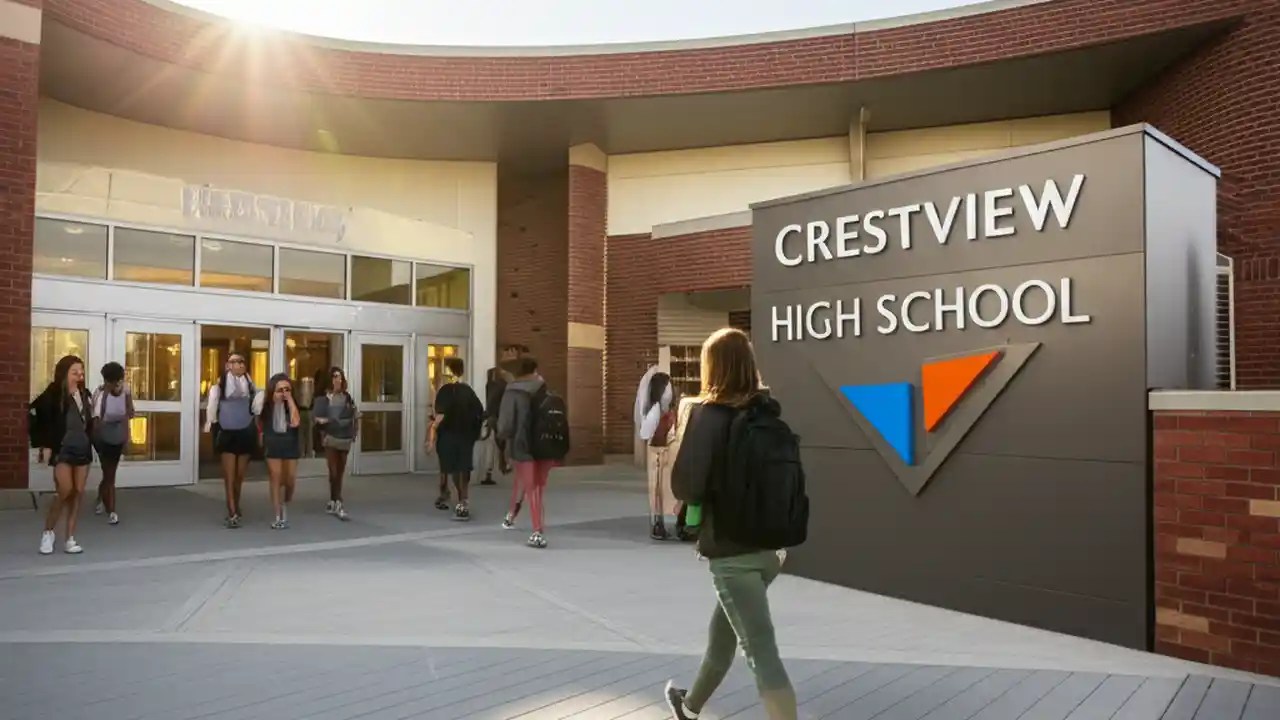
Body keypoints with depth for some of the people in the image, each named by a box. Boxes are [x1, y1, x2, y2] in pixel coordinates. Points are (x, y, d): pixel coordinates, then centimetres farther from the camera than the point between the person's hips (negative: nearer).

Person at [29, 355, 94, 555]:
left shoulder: (85, 395, 6)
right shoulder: (53, 395, -11)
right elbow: (34, 414, -12)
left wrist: (90, 443, 11)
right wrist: (44, 444, -12)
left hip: (83, 450, 5)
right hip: (62, 450, -5)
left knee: (78, 493, 4)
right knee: (65, 492, -13)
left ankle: (70, 539, 11)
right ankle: (48, 531, 11)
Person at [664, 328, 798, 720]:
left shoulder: (707, 414, -14)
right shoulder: (767, 412, 2)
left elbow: (685, 485, -21)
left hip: (732, 550, -7)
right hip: (770, 544, 7)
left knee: (761, 652, -2)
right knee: (723, 629, 25)